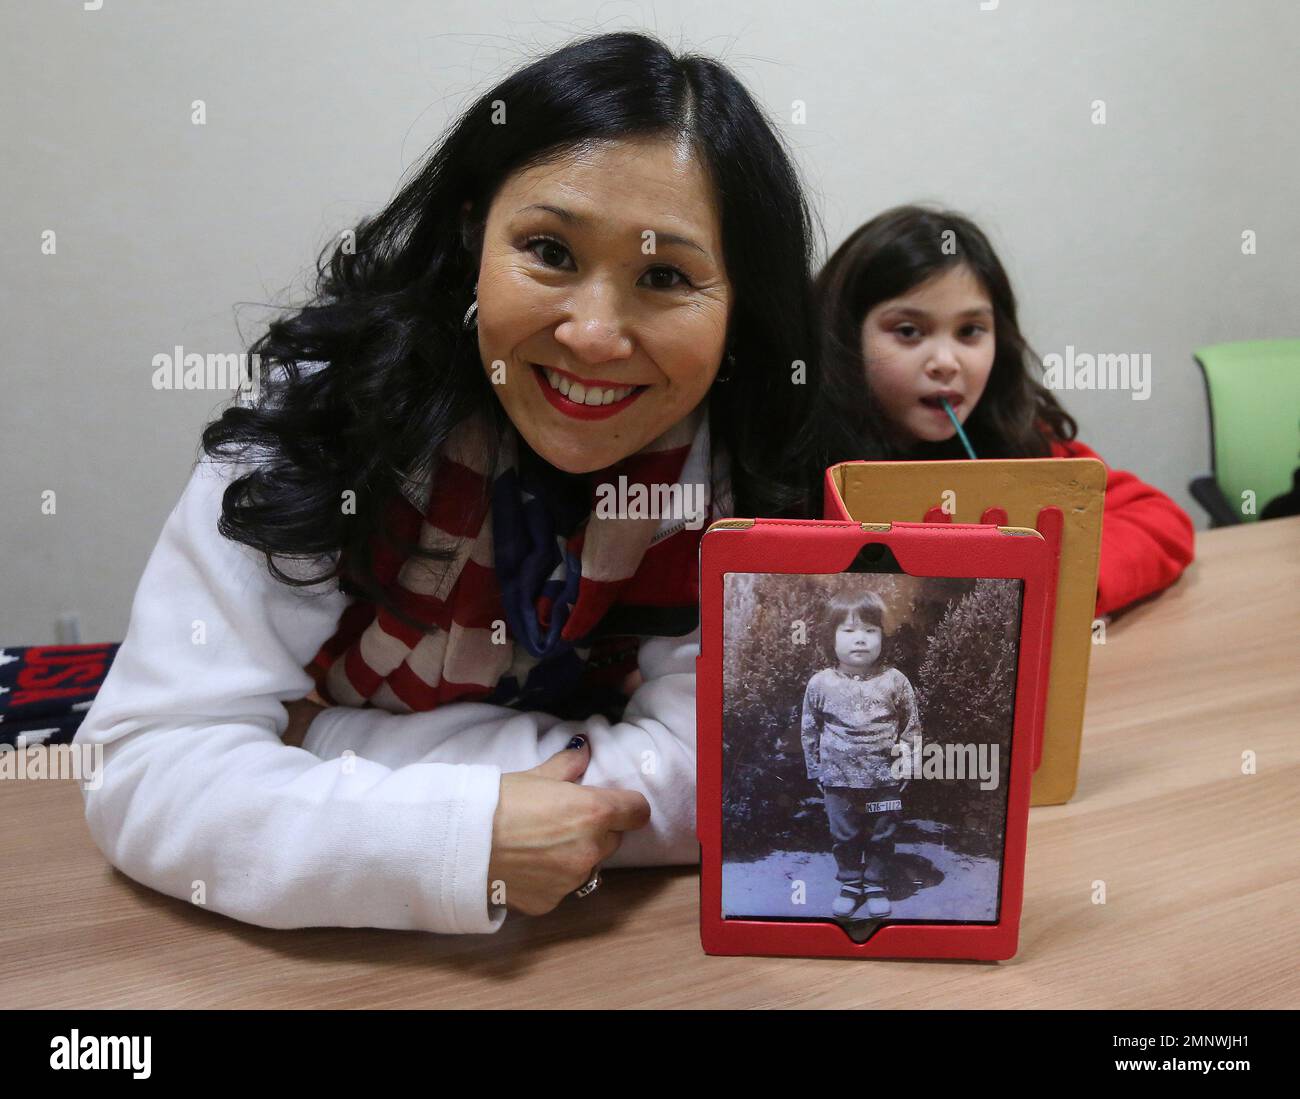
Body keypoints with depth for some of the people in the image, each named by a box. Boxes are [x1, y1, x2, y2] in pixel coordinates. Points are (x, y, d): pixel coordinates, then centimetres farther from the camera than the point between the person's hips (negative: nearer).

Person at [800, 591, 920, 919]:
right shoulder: (820, 683, -8)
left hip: (885, 780, 0)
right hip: (839, 781, 1)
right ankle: (850, 884, 33)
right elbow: (809, 729, 5)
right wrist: (815, 768, 7)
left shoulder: (895, 680, -9)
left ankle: (877, 886, 33)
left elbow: (912, 724, 5)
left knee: (881, 837, 14)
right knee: (843, 837, 15)